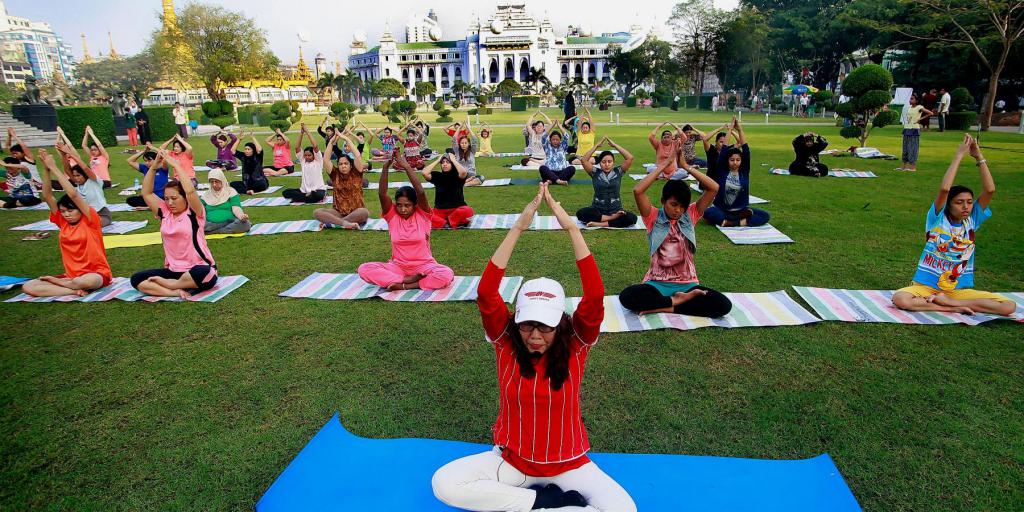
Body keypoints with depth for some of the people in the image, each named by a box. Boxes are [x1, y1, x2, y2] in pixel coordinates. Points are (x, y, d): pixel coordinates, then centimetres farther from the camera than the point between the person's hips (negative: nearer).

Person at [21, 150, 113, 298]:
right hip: (71, 275, 6)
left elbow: (73, 194, -17)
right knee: (27, 287, -13)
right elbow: (47, 197, 3)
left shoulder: (90, 221, -6)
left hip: (96, 274, -6)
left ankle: (56, 282, -10)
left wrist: (54, 168, -14)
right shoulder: (63, 223, 9)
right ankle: (76, 291, -21)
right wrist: (46, 170, -7)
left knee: (88, 281, -42)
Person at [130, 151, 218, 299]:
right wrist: (154, 166, -2)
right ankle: (177, 292, -26)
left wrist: (175, 164, -17)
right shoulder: (165, 213, 10)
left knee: (204, 274, -41)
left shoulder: (194, 213, -6)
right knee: (136, 279, -12)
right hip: (174, 270, 6)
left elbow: (190, 191, -24)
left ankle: (166, 284, -14)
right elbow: (146, 193, 6)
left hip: (199, 269, -5)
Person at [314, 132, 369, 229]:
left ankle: (332, 221, -26)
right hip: (338, 212, 2)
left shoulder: (356, 173, 1)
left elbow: (358, 156, -14)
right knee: (316, 212, -23)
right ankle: (345, 222, -34)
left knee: (365, 212, -38)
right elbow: (325, 160, -7)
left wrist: (346, 139, -11)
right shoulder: (335, 174, 6)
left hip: (355, 212, -2)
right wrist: (331, 141, -8)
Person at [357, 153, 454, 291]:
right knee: (364, 269, -23)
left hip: (423, 266, -2)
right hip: (398, 266, 2)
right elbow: (381, 194, -17)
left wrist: (406, 166, -29)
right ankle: (410, 280, -23)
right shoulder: (392, 216, 0)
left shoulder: (422, 215, -5)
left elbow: (420, 192, -24)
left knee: (447, 275, -34)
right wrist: (385, 167, -27)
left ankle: (402, 285, -24)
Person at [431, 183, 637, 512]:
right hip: (511, 460, 1)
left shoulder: (575, 346, -13)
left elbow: (595, 296, -29)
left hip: (568, 464, -1)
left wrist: (572, 229, -33)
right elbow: (485, 293, -28)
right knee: (444, 483, -21)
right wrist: (517, 229, -34)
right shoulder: (506, 342, -12)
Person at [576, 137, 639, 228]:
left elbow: (630, 158, -9)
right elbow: (584, 160, -11)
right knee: (580, 213, -32)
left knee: (632, 218, -30)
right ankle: (613, 218, -25)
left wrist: (614, 145, -8)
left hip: (616, 210, 1)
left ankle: (599, 224, -26)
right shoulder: (595, 173, 2)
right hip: (597, 210, 0)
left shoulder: (618, 172, 4)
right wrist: (596, 146, -12)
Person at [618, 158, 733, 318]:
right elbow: (637, 191, -18)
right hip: (657, 283, -2)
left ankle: (662, 307, -17)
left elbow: (714, 188, -4)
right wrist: (664, 165, -12)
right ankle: (677, 301, -17)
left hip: (687, 284, 2)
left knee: (723, 305, -23)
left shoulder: (690, 215, 5)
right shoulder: (653, 217, -1)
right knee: (626, 296, -33)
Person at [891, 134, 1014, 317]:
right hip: (927, 286, -4)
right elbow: (944, 189, -24)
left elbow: (990, 190, -10)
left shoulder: (972, 220, 4)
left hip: (960, 289, 4)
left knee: (1009, 306, -17)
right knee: (900, 298, -35)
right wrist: (959, 155, -18)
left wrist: (978, 157, -11)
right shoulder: (937, 218, -6)